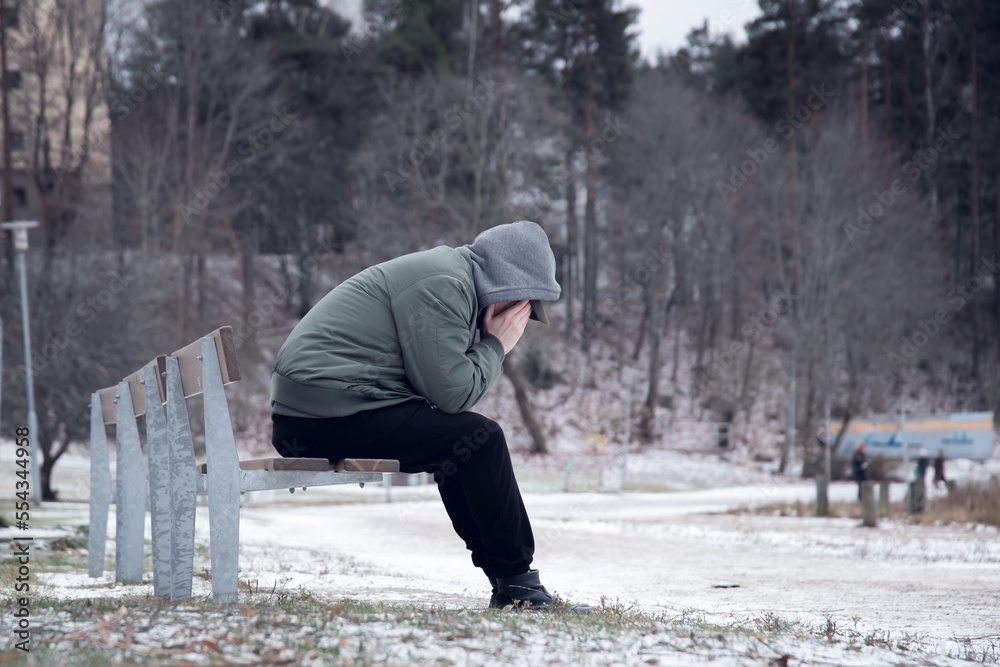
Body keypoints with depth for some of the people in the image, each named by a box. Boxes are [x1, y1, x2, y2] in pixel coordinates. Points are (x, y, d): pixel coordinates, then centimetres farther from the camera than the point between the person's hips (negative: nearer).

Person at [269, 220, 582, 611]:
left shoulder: (452, 277, 21)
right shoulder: (442, 285, -12)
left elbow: (447, 386, 17)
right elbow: (451, 392, -17)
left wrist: (488, 342, 3)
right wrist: (495, 346, -3)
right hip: (332, 414, -11)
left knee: (458, 440, 19)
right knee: (480, 438, -12)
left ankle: (506, 583, 19)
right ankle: (517, 585, -3)